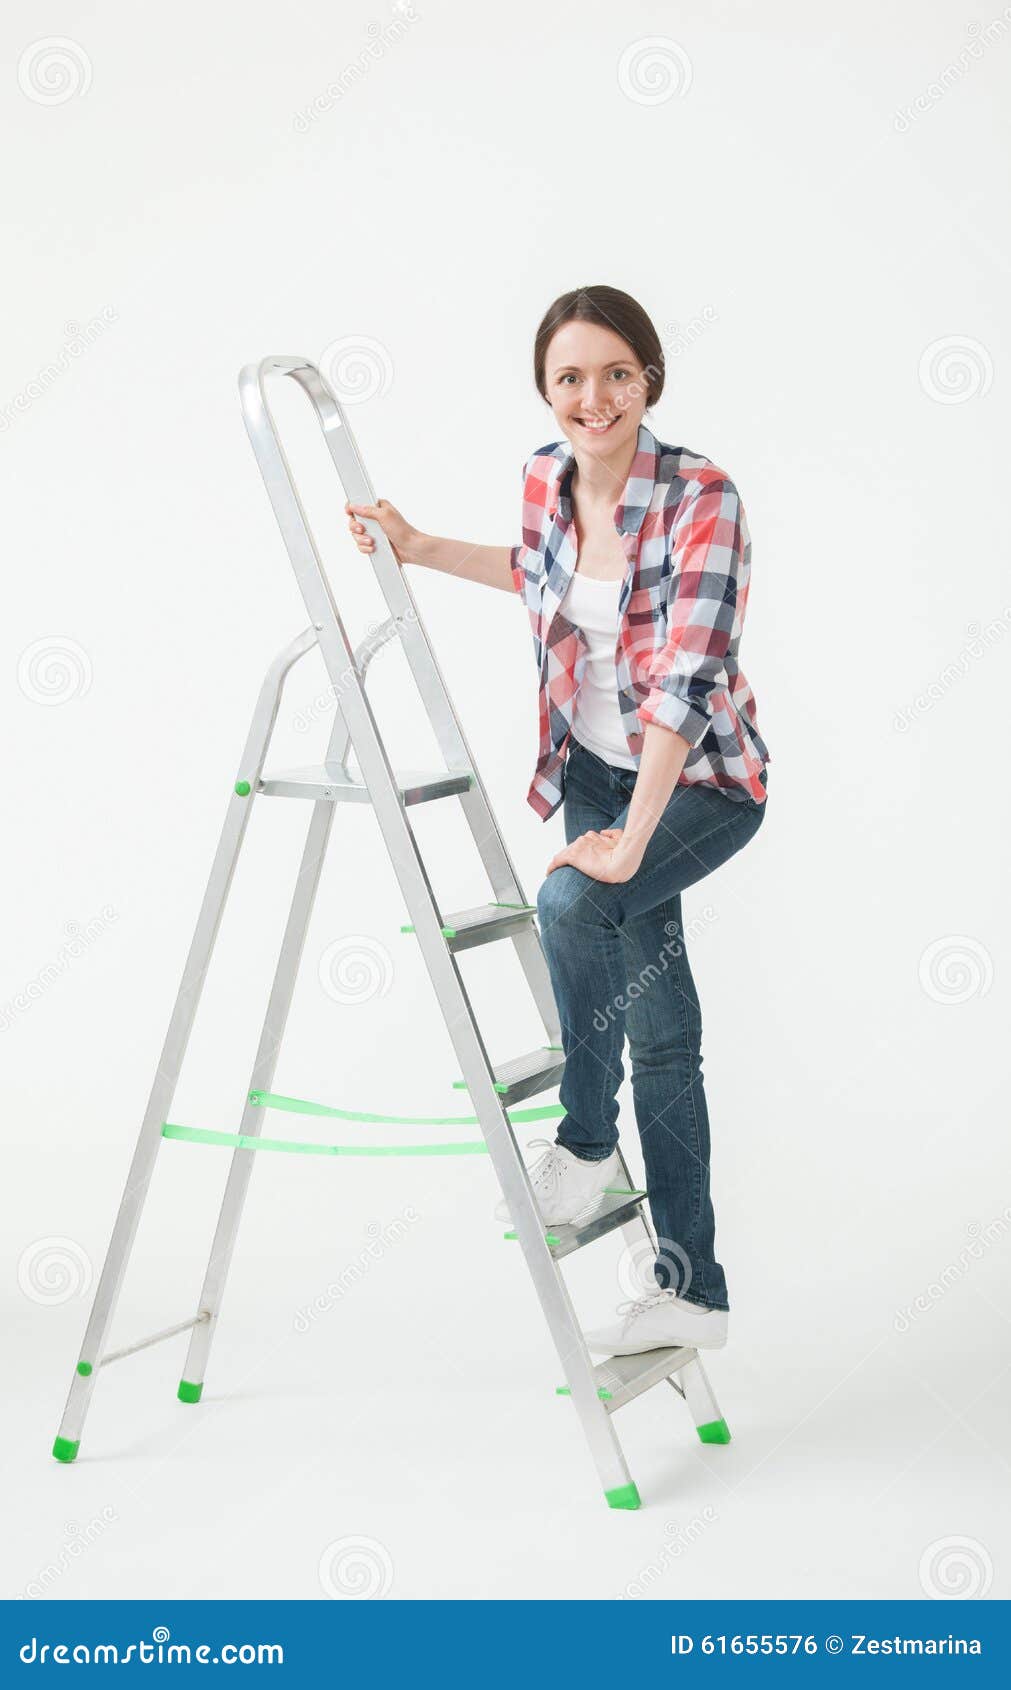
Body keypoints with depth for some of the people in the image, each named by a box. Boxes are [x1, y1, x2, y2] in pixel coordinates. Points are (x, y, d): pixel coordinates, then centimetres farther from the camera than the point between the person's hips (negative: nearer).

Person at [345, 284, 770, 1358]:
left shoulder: (702, 497, -24)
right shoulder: (543, 478, -5)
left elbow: (687, 677, -30)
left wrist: (629, 842, -32)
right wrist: (421, 550, 15)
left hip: (704, 777, -6)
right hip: (594, 767, 6)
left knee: (573, 898, -33)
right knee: (659, 1033, 9)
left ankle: (585, 1142, -8)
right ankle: (692, 1290, 19)